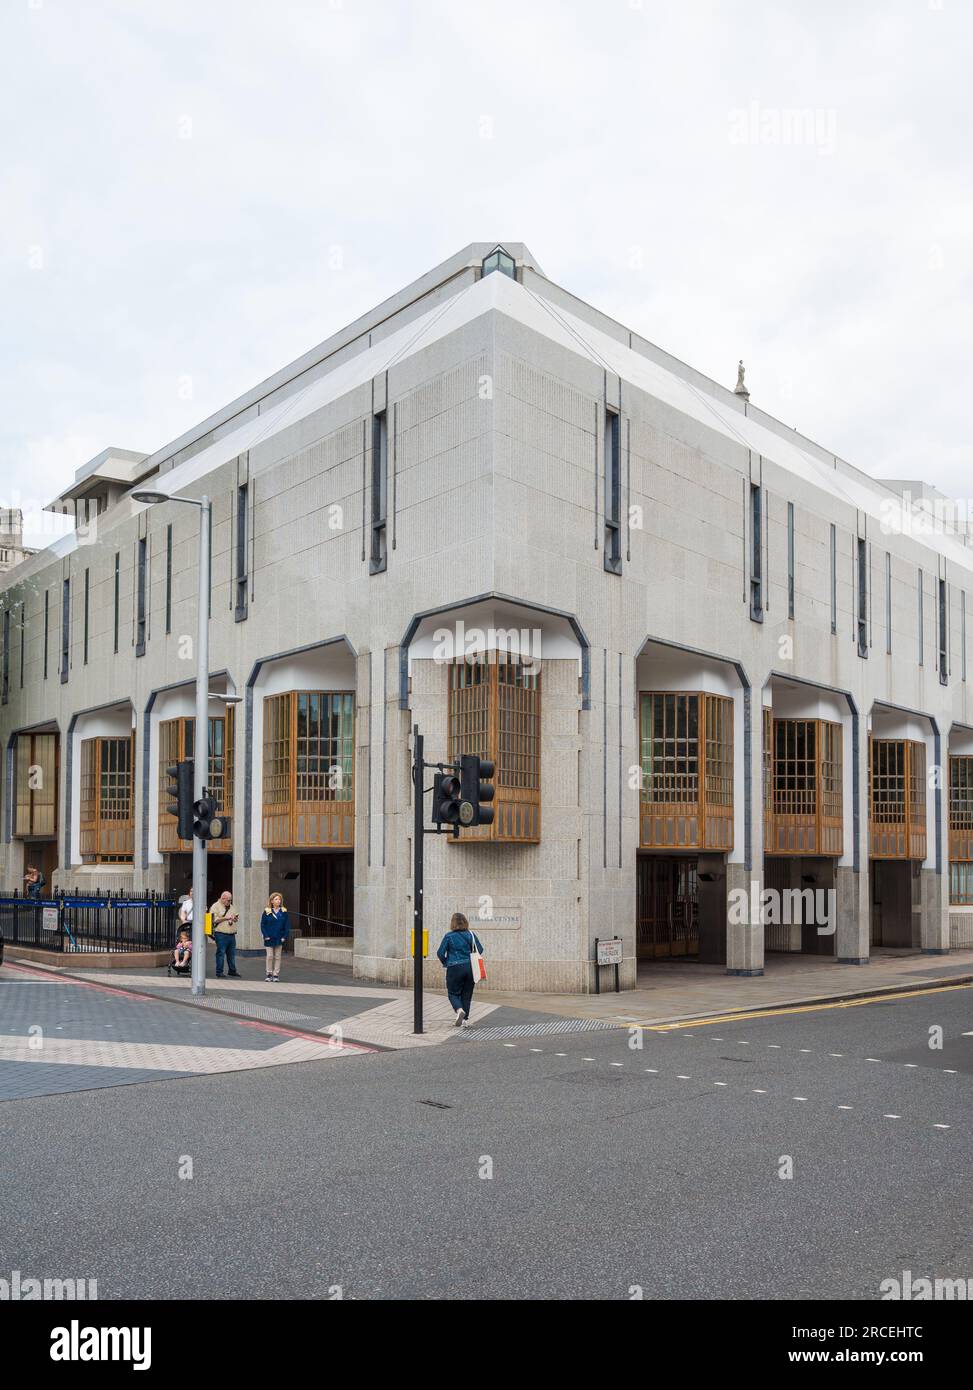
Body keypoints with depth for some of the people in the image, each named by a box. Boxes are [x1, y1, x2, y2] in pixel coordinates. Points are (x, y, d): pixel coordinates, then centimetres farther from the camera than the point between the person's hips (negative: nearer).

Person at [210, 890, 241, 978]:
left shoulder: (231, 907, 19)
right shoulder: (215, 907, -4)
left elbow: (235, 919, 28)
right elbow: (214, 920, -15)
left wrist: (235, 918, 5)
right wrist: (225, 918, -15)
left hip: (231, 934, 7)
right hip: (221, 934, -7)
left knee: (232, 954, 10)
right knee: (221, 953, -2)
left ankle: (232, 971, 19)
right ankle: (219, 973, 5)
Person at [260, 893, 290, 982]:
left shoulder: (284, 912, 2)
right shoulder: (267, 912, -2)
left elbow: (287, 925, 3)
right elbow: (263, 924, 0)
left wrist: (285, 937, -6)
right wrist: (266, 935, -9)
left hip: (279, 938, 1)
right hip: (269, 938, -1)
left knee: (277, 957, 6)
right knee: (270, 956, 1)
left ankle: (276, 975, 12)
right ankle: (269, 974, 12)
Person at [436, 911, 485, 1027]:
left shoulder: (449, 936, -7)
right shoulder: (470, 935, 2)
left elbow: (440, 953, -8)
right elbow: (480, 950, 6)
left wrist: (446, 963, 9)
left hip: (454, 969, -3)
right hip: (470, 968, 3)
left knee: (453, 993, 9)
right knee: (467, 994, 14)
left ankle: (459, 1009, -17)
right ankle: (464, 1018, 13)